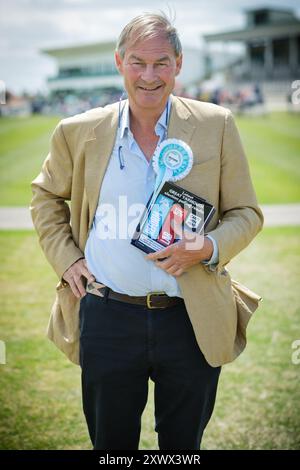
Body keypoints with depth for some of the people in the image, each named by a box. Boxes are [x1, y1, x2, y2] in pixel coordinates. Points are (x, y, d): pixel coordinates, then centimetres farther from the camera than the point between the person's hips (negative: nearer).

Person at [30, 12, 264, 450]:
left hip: (194, 321, 0)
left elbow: (246, 213, 4)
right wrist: (66, 259, 4)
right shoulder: (79, 132, 0)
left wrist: (209, 248, -16)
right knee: (111, 442, 17)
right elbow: (46, 196, 17)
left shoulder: (216, 125, -2)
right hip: (107, 319, 1)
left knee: (183, 445, 18)